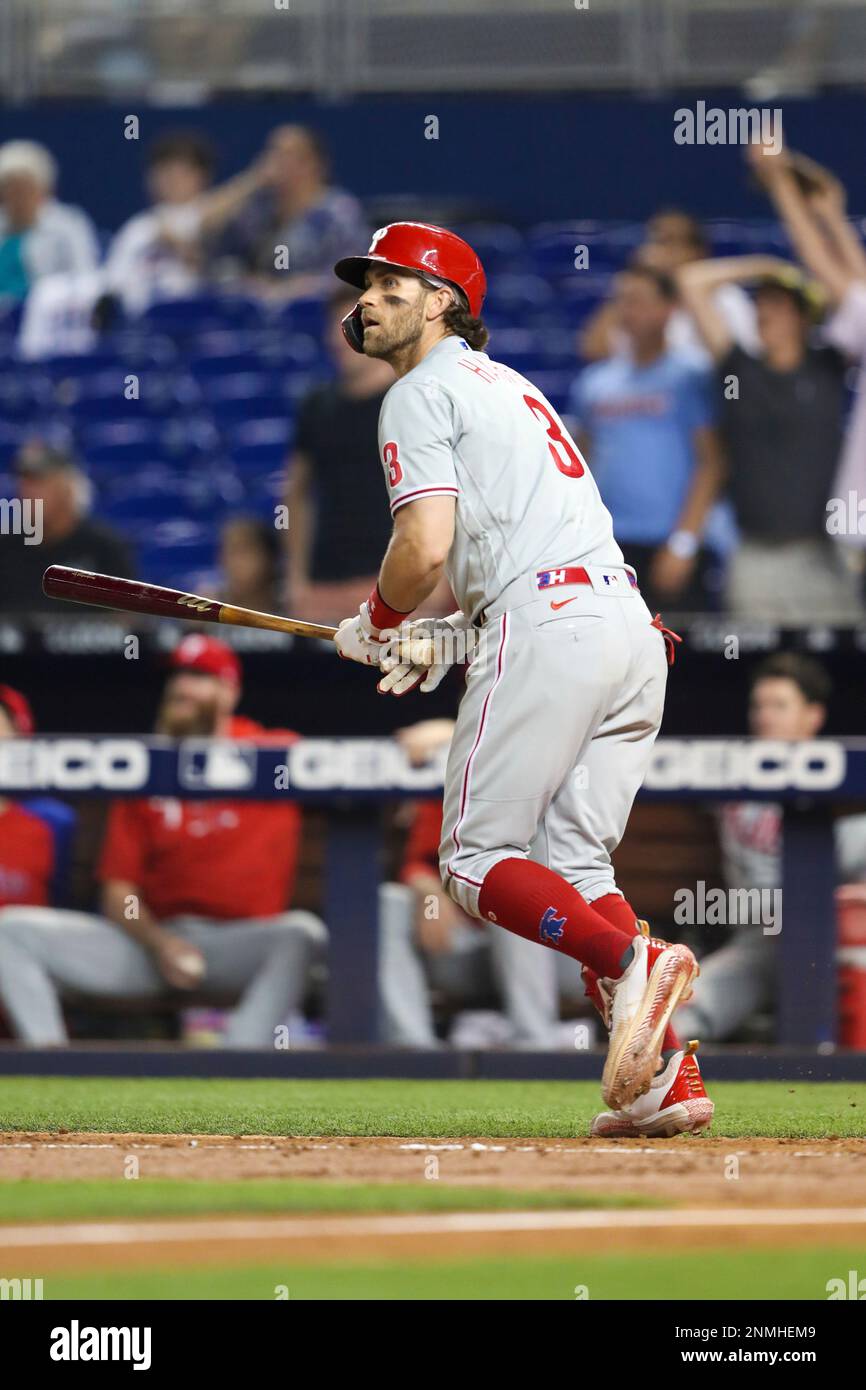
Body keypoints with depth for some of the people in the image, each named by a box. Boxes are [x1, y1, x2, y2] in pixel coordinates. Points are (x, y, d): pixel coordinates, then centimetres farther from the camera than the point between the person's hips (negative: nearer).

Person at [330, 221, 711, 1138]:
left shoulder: (422, 393, 1)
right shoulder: (511, 388, 31)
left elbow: (426, 545, -12)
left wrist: (378, 626, 6)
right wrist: (446, 638, 25)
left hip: (548, 629, -9)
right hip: (634, 625, 9)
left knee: (475, 860, -5)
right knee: (573, 865, 9)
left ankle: (633, 961, -30)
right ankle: (668, 1071, -6)